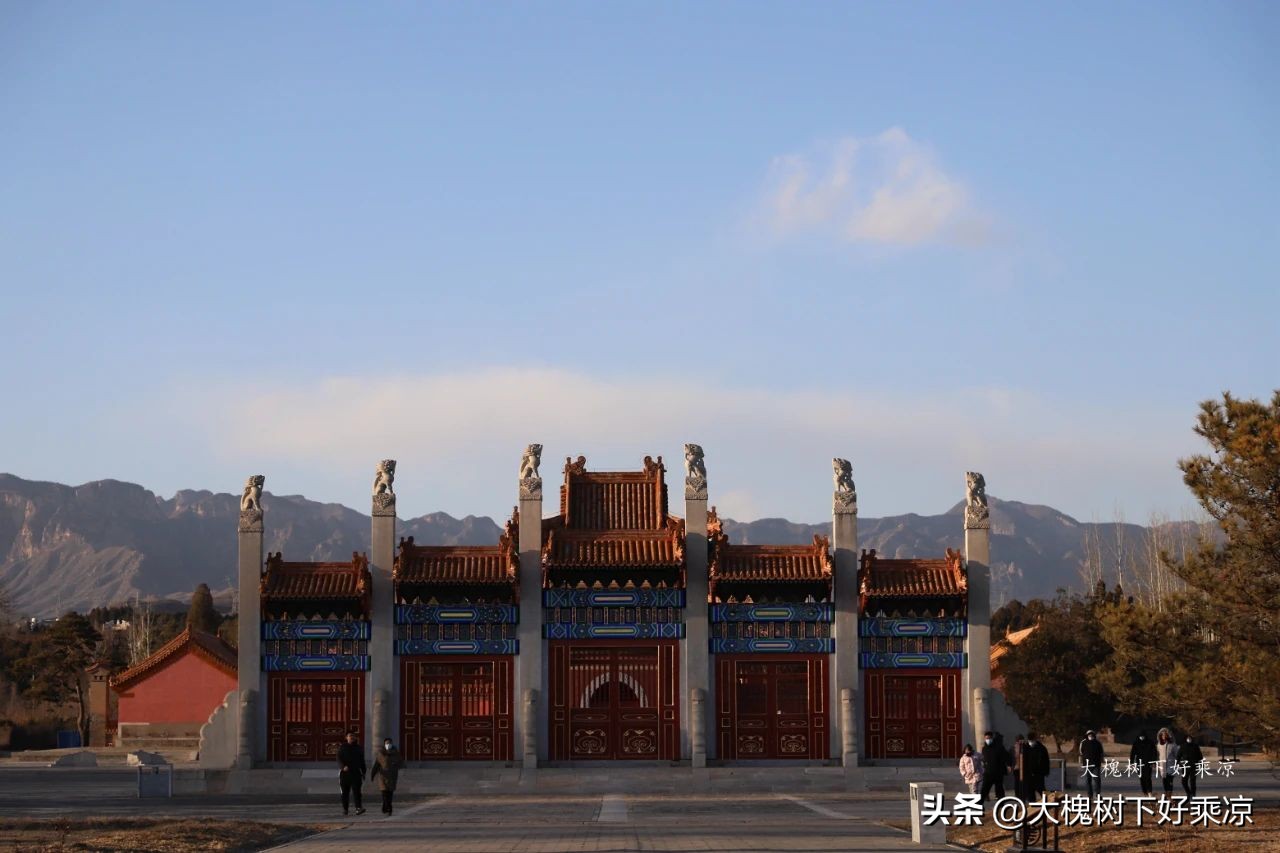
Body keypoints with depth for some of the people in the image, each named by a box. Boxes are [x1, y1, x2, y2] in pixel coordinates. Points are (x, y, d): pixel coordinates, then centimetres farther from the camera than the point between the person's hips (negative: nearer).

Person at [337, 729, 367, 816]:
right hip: (345, 772, 0)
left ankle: (358, 808, -23)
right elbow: (339, 759, -3)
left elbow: (362, 761, 16)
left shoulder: (358, 748, 13)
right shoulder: (342, 748, 6)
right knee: (345, 792, 5)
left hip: (356, 773, 0)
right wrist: (343, 766, -22)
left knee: (356, 791, -12)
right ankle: (345, 809, 14)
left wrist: (363, 772, 12)